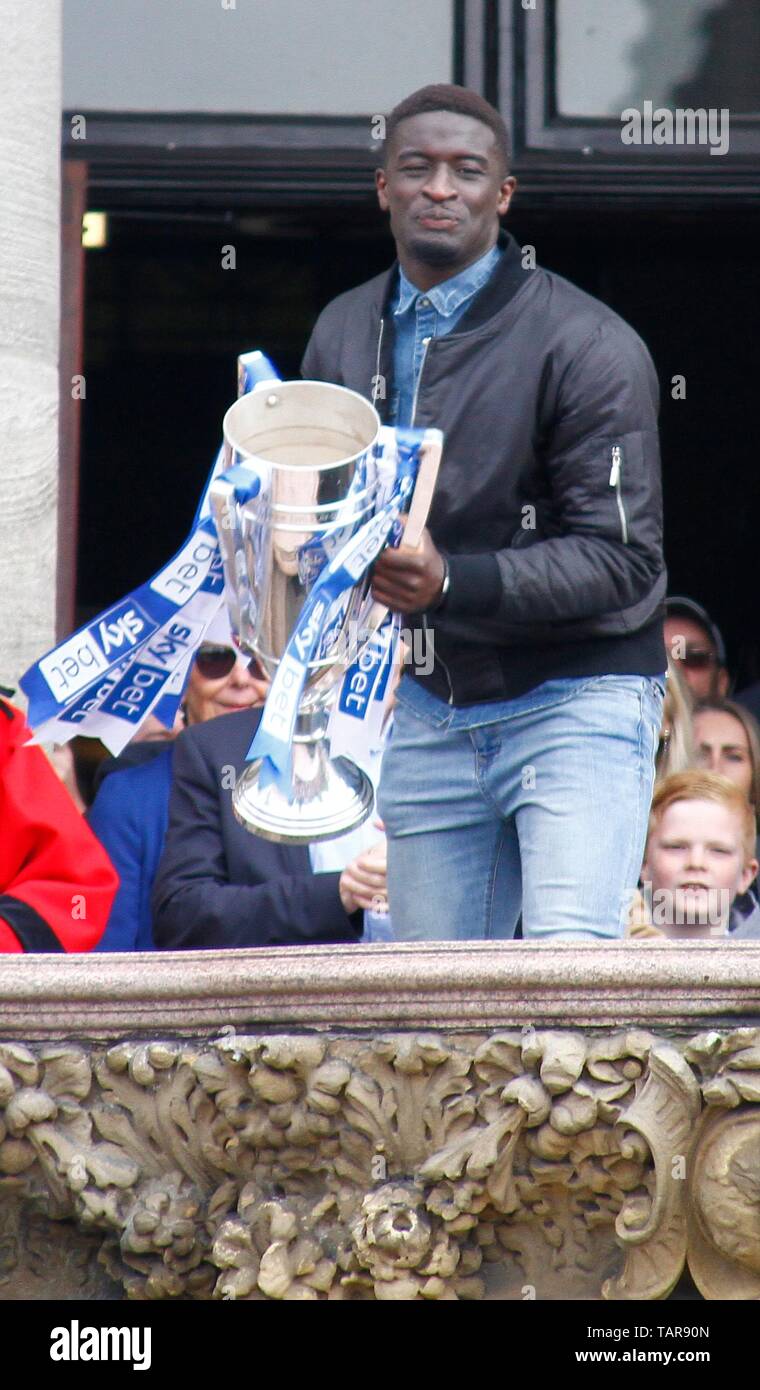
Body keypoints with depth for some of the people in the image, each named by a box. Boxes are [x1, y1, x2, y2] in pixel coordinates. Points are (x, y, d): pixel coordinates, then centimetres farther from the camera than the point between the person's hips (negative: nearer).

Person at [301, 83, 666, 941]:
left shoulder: (587, 345, -11)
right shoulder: (343, 336, 9)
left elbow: (620, 558, -15)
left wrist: (454, 582, -29)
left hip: (575, 699, -5)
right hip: (428, 712, 6)